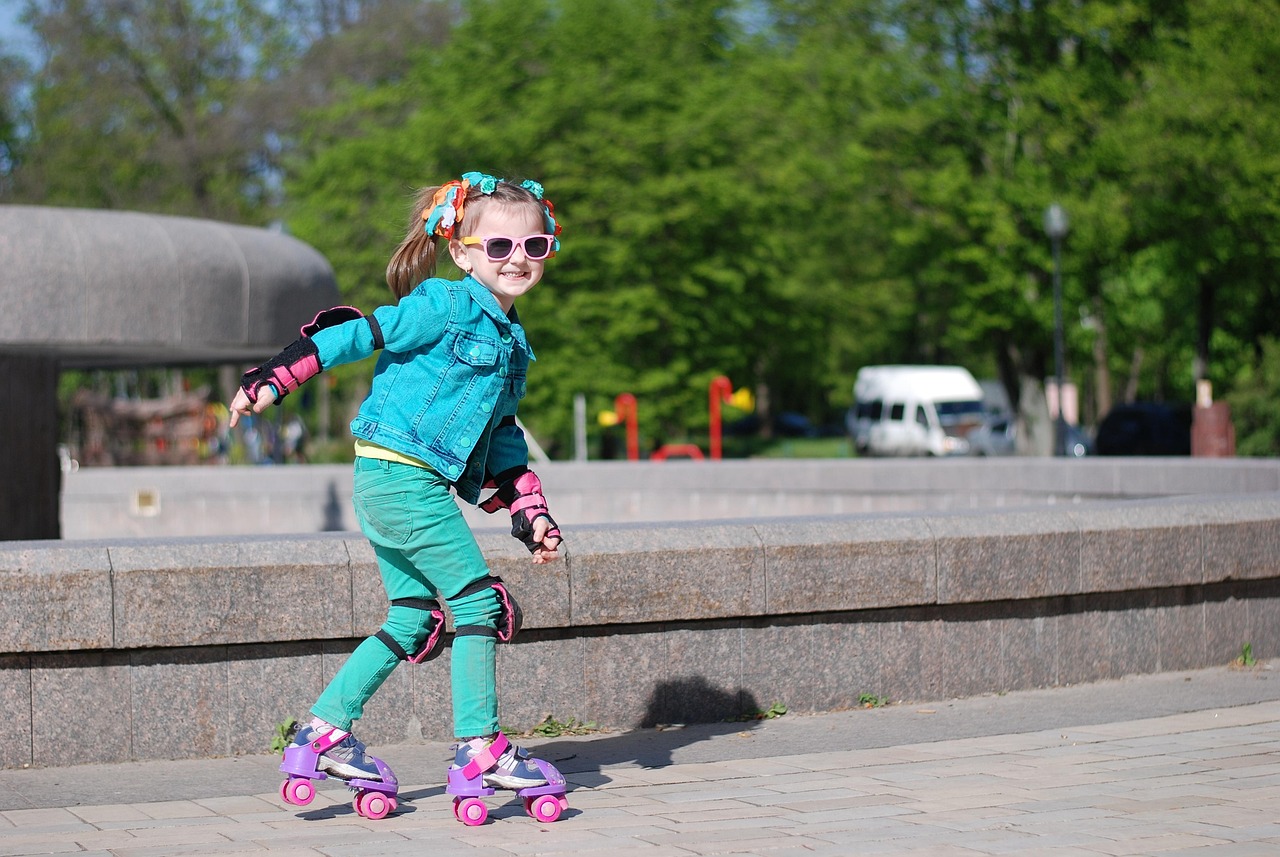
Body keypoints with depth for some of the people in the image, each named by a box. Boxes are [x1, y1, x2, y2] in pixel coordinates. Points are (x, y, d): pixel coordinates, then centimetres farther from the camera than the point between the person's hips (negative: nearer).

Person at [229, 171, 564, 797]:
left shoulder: (512, 342, 16)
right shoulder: (443, 305, -10)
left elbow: (503, 439, 22)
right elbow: (354, 336, -12)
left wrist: (532, 517, 18)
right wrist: (272, 381, -16)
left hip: (390, 487, 9)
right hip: (399, 472, -9)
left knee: (413, 618, 11)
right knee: (479, 603, -6)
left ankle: (324, 729, 17)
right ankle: (479, 748, -1)